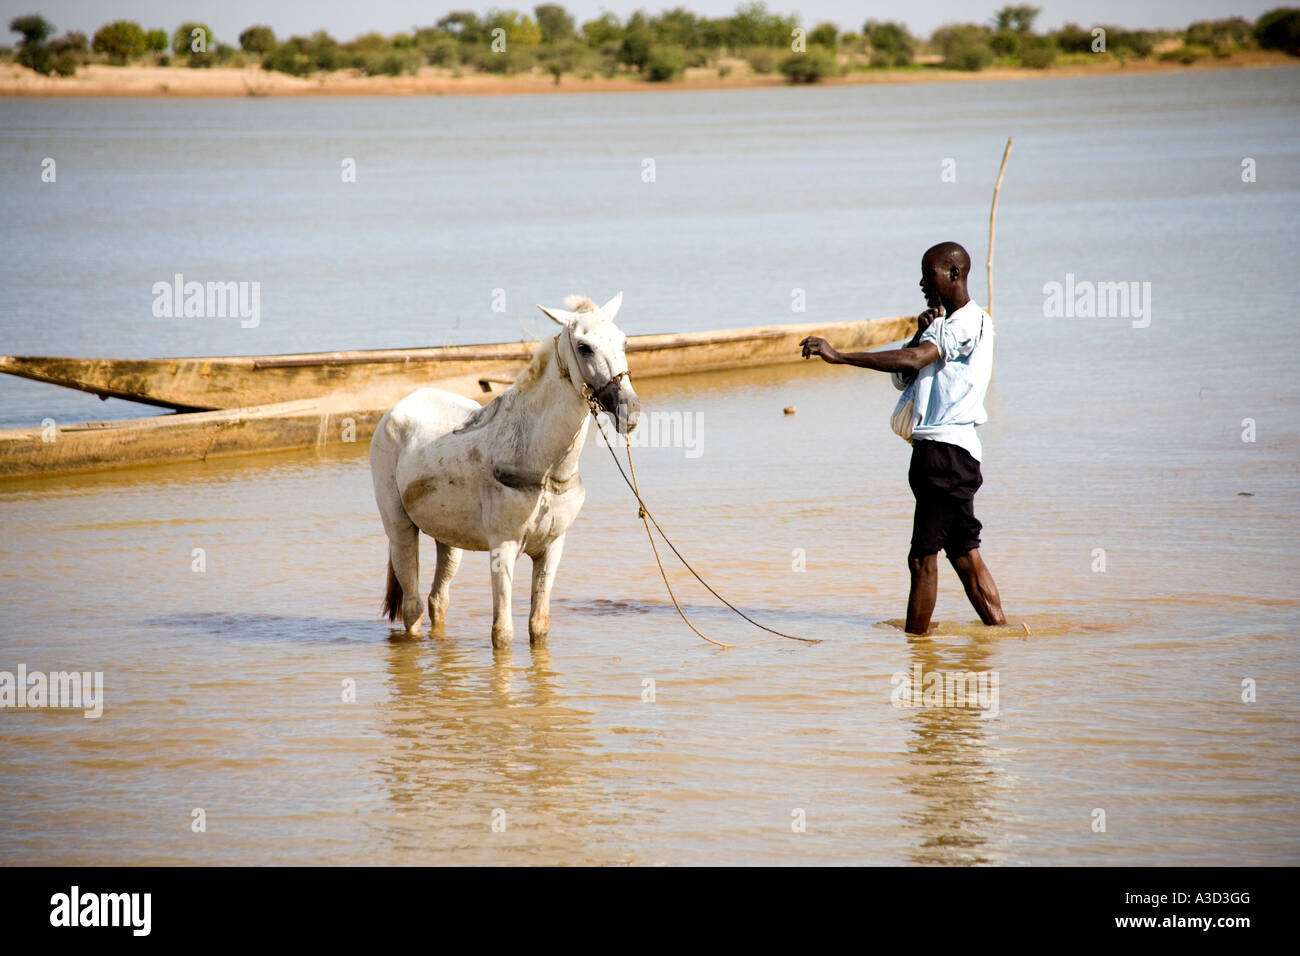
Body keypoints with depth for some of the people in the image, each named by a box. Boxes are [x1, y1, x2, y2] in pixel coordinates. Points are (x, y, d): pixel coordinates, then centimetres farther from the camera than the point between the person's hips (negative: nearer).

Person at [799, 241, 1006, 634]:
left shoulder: (970, 322, -11)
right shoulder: (943, 323, 21)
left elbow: (913, 360, -27)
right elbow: (903, 377, 16)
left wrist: (839, 356, -30)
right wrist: (921, 333, -2)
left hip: (947, 451, -10)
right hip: (935, 450, 10)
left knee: (923, 556, -9)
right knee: (965, 553, 13)